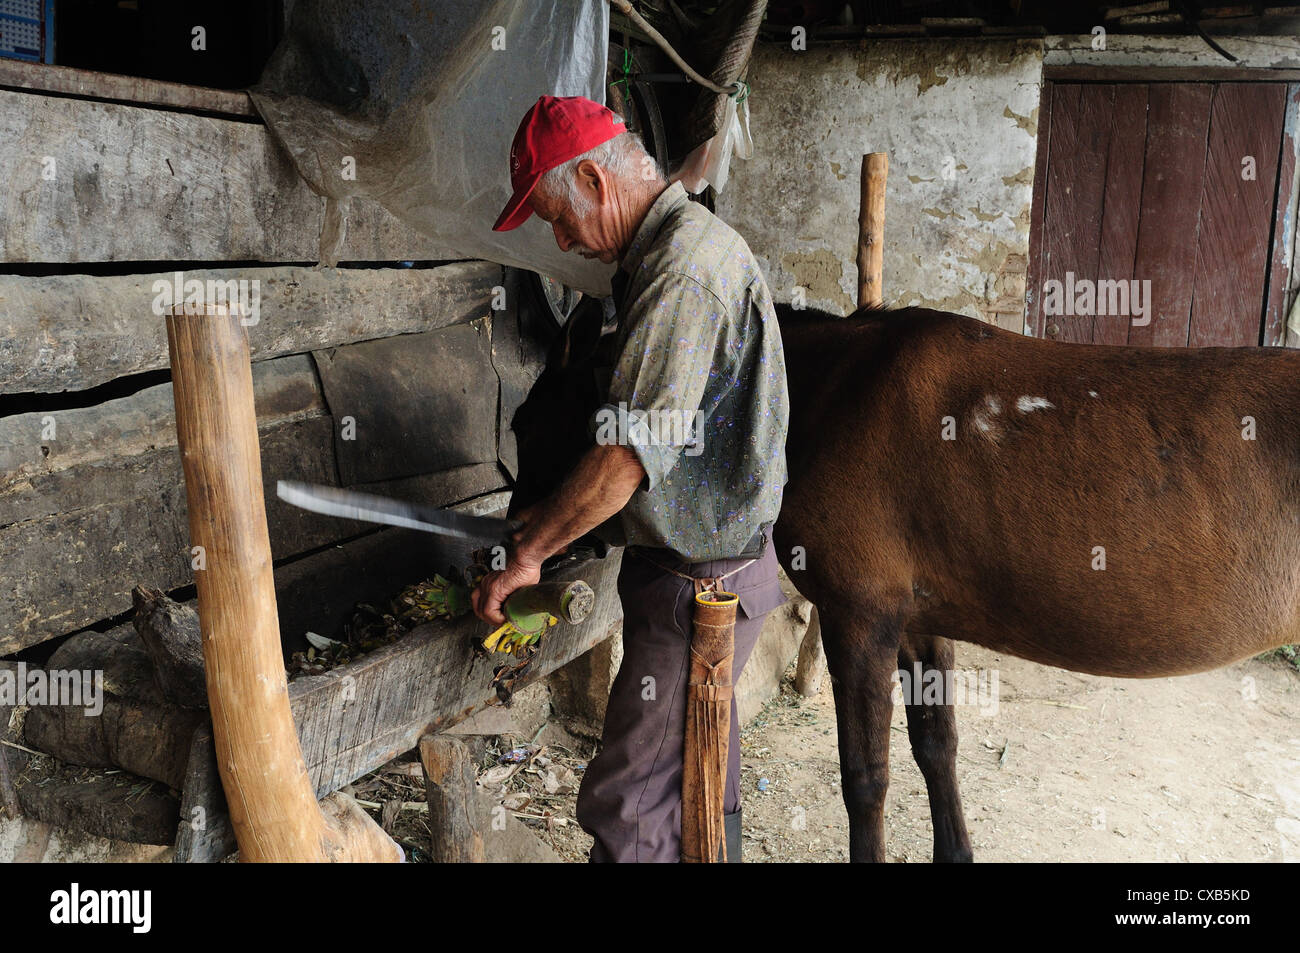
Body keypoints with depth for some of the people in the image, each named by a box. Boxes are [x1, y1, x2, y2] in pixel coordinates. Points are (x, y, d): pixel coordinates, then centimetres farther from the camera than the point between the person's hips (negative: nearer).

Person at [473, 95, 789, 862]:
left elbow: (631, 452, -25)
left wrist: (528, 554, -14)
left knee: (628, 806, -2)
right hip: (713, 558, 10)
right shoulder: (684, 243, 12)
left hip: (699, 583, -10)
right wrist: (561, 514, 15)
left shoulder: (683, 272, -21)